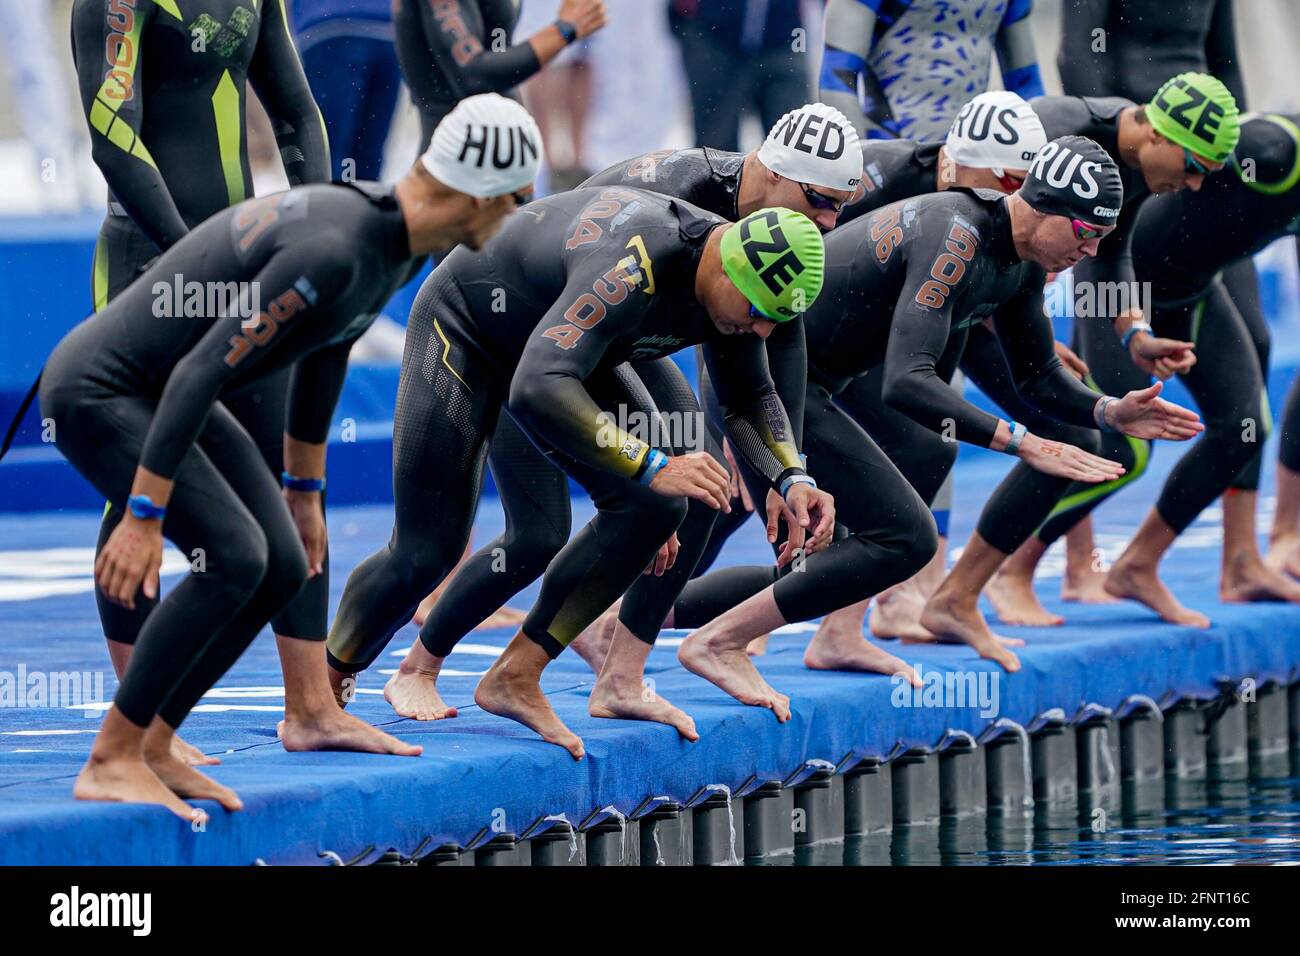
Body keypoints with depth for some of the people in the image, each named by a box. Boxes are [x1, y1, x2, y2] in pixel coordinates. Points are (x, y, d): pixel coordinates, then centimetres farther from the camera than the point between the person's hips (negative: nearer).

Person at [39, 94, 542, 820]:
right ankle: (110, 763, -13)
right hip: (96, 392, -10)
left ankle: (152, 749, 9)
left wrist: (306, 493, 25)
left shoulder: (397, 236, 0)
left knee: (283, 567, 2)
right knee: (232, 558, -21)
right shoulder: (335, 250, -31)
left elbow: (325, 357, 17)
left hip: (158, 394, 10)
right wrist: (144, 517, -30)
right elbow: (201, 373, -31)